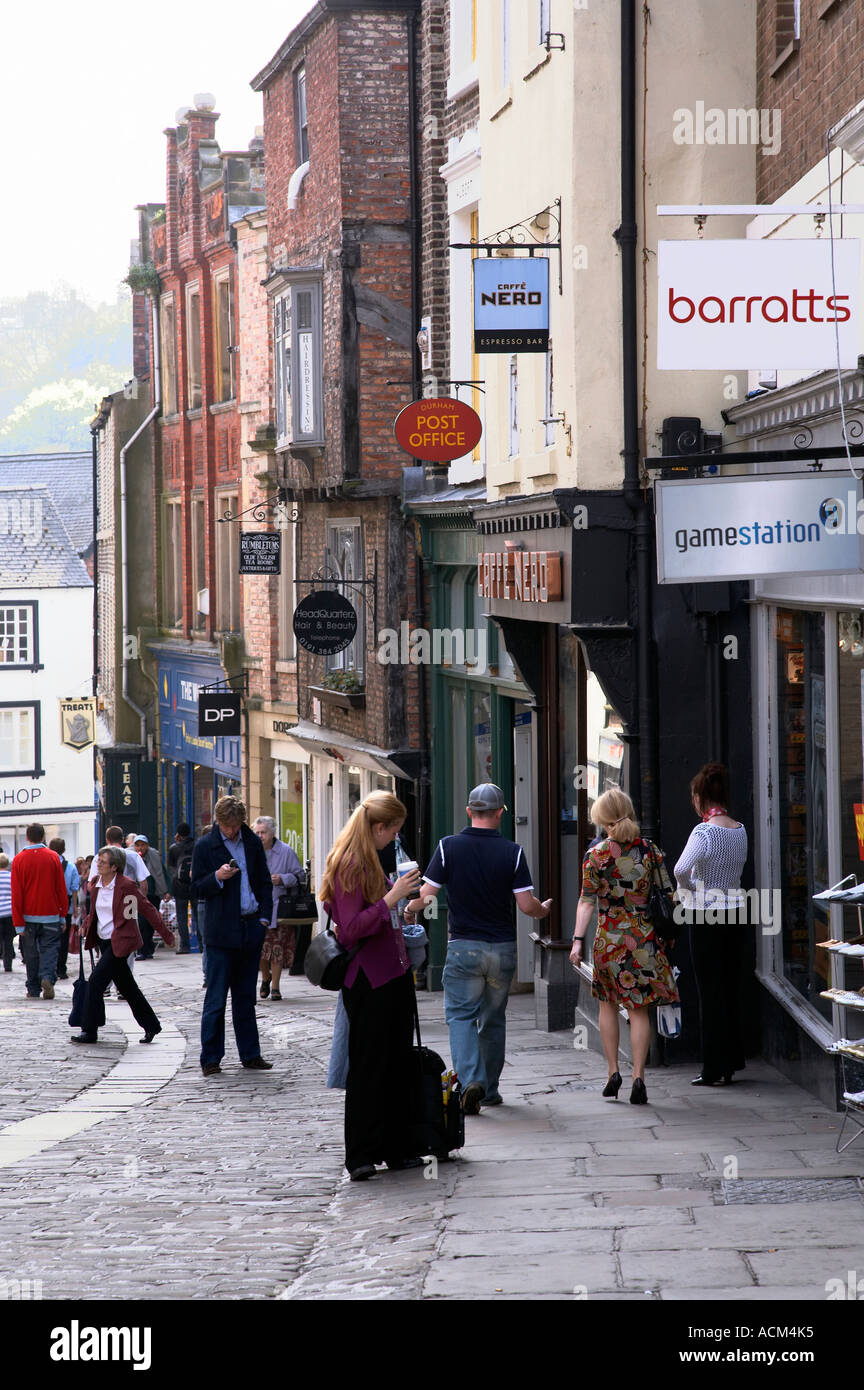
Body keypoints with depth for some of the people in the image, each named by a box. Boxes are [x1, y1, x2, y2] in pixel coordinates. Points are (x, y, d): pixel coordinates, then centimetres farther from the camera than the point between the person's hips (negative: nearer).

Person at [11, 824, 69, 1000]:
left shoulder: (19, 860, -5)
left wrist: (18, 923, -4)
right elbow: (62, 889, 0)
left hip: (29, 917, 0)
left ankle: (33, 989, 14)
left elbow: (16, 894, -6)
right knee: (49, 949, 4)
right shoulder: (53, 857, -3)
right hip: (51, 915, 0)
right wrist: (63, 915, 9)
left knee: (31, 953, 11)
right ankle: (47, 977, -20)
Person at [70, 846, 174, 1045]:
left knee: (96, 980, -14)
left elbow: (148, 910, -8)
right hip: (105, 941, 8)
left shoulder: (127, 886, -13)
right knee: (127, 986, 14)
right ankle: (151, 1026, 27)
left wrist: (166, 935, -5)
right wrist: (86, 926, 6)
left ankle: (89, 1031, -9)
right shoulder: (97, 884, 8)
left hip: (120, 942, -8)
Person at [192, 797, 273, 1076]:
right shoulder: (205, 847, -1)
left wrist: (264, 917, 6)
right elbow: (197, 888, -1)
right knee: (216, 998, -4)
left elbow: (264, 883, 16)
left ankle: (250, 1054, 16)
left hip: (251, 928, 4)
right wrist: (218, 877, -20)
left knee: (246, 997, 11)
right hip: (221, 932, -4)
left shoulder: (253, 843, 10)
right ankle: (210, 1058, 0)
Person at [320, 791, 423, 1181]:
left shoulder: (369, 862, 16)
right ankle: (360, 1157, -3)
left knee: (398, 1064, 11)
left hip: (393, 975, 10)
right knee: (367, 1068, -6)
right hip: (368, 983, -10)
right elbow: (350, 930, -21)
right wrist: (391, 899, -23)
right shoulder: (348, 866, -14)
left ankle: (396, 1148, 17)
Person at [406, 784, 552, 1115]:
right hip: (503, 947, 2)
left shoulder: (449, 846, -6)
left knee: (461, 1015, 0)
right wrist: (544, 910, 17)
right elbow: (527, 905, -6)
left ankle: (471, 1080, -21)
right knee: (493, 1019, 15)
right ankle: (490, 1090, 22)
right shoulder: (512, 852, -5)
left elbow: (426, 894, -6)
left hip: (463, 947, -2)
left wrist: (410, 909, 16)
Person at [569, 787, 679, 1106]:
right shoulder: (650, 852, -1)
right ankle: (638, 1077, -5)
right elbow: (667, 895, 2)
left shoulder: (595, 855, -6)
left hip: (608, 939, -1)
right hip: (643, 938, 1)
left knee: (608, 1002, 18)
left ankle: (613, 1072, 14)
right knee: (638, 1009, 5)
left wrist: (577, 941, -6)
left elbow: (587, 901, -7)